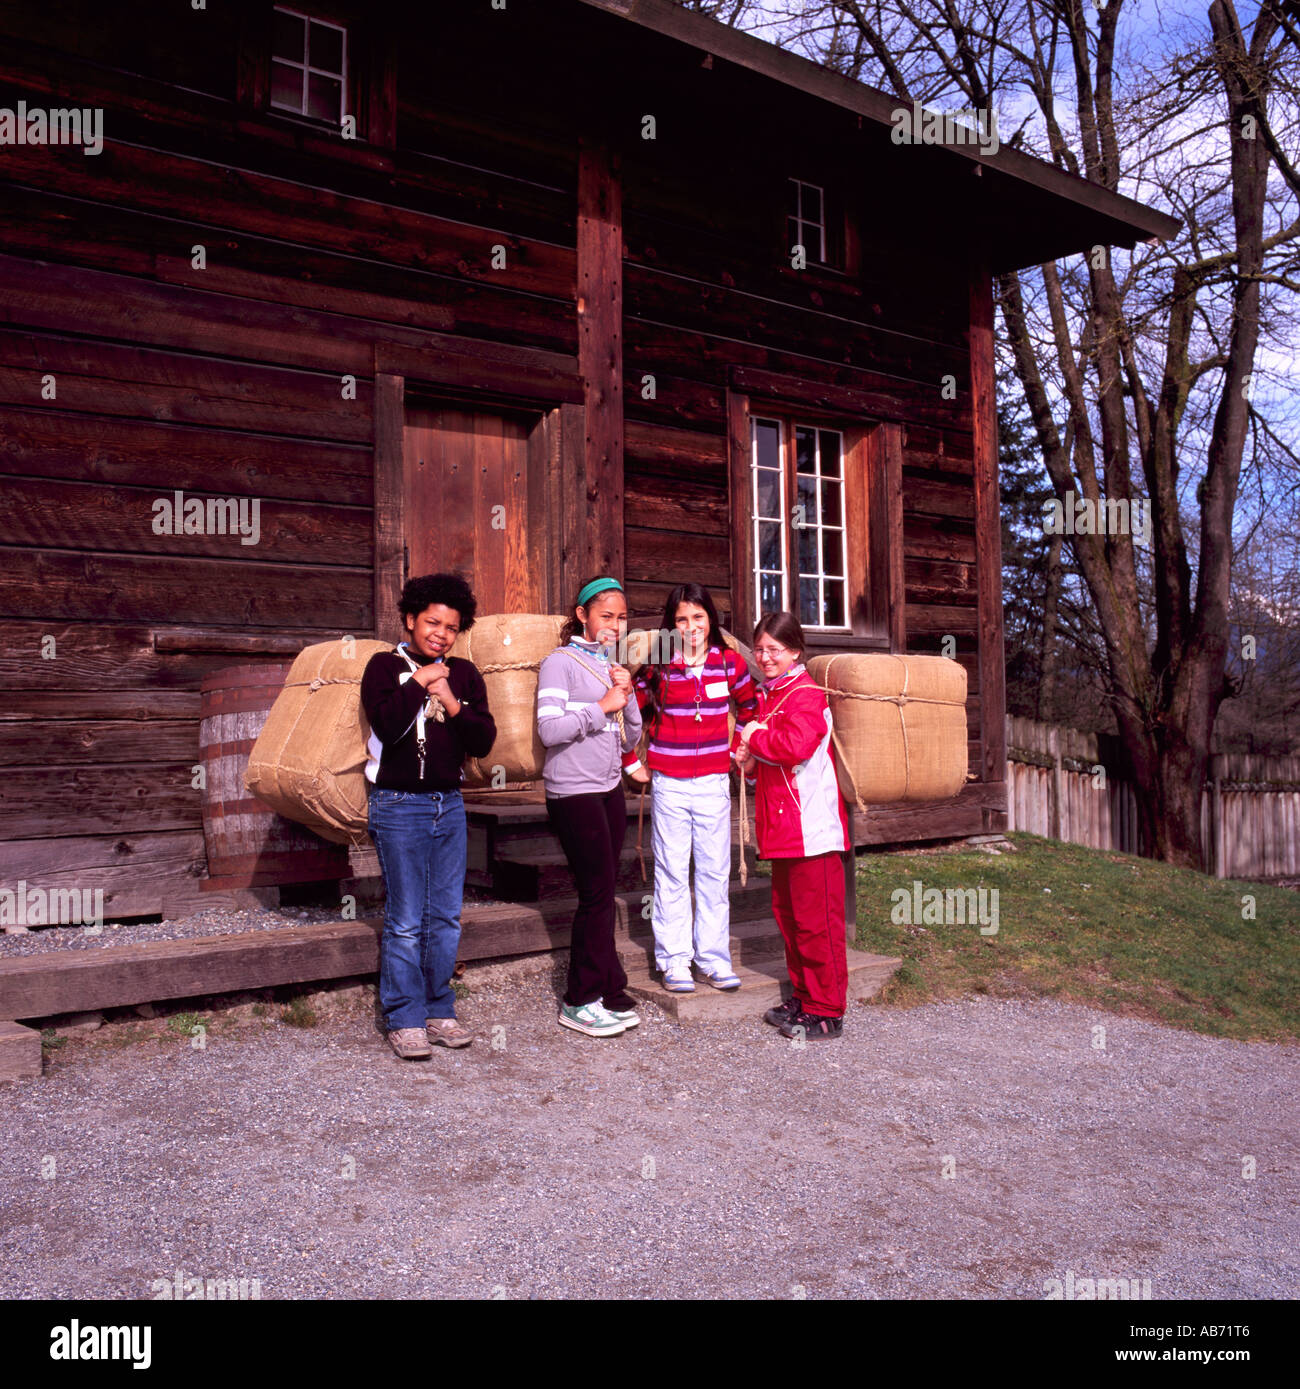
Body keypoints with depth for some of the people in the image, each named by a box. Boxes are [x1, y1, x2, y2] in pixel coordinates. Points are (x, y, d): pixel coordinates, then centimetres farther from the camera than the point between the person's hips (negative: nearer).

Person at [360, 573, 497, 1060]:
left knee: (447, 918, 9)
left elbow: (484, 741, 2)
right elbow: (387, 724, -19)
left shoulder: (464, 674, 11)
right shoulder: (385, 666, -1)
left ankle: (439, 1010, 21)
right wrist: (419, 682, -11)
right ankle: (404, 1019, 10)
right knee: (405, 921, -1)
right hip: (399, 805, -4)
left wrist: (454, 707, -11)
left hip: (449, 804, 5)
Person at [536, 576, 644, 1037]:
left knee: (603, 892, 7)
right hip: (573, 792, -7)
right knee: (597, 891, -6)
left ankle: (607, 991, 15)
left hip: (608, 790, 7)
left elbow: (630, 739, 15)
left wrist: (626, 697, -1)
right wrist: (601, 706, -14)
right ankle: (579, 1003, 5)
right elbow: (549, 729, -18)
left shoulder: (612, 666, 15)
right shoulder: (561, 662, -6)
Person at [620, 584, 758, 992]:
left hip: (713, 782, 2)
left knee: (715, 872, 7)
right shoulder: (657, 666, -3)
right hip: (669, 784, -2)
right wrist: (631, 762, 4)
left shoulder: (730, 663, 2)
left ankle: (713, 958, 18)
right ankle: (674, 961, 13)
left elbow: (750, 707, 18)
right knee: (671, 874, 4)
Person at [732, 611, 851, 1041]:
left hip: (811, 827, -10)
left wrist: (754, 739, -12)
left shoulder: (806, 695, -13)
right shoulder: (768, 694, 17)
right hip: (783, 828, 10)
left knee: (816, 920, -4)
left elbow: (796, 744, -29)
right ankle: (803, 997, 30)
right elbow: (764, 750, 26)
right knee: (787, 913, 17)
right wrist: (749, 758, 2)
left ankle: (827, 1012, 5)